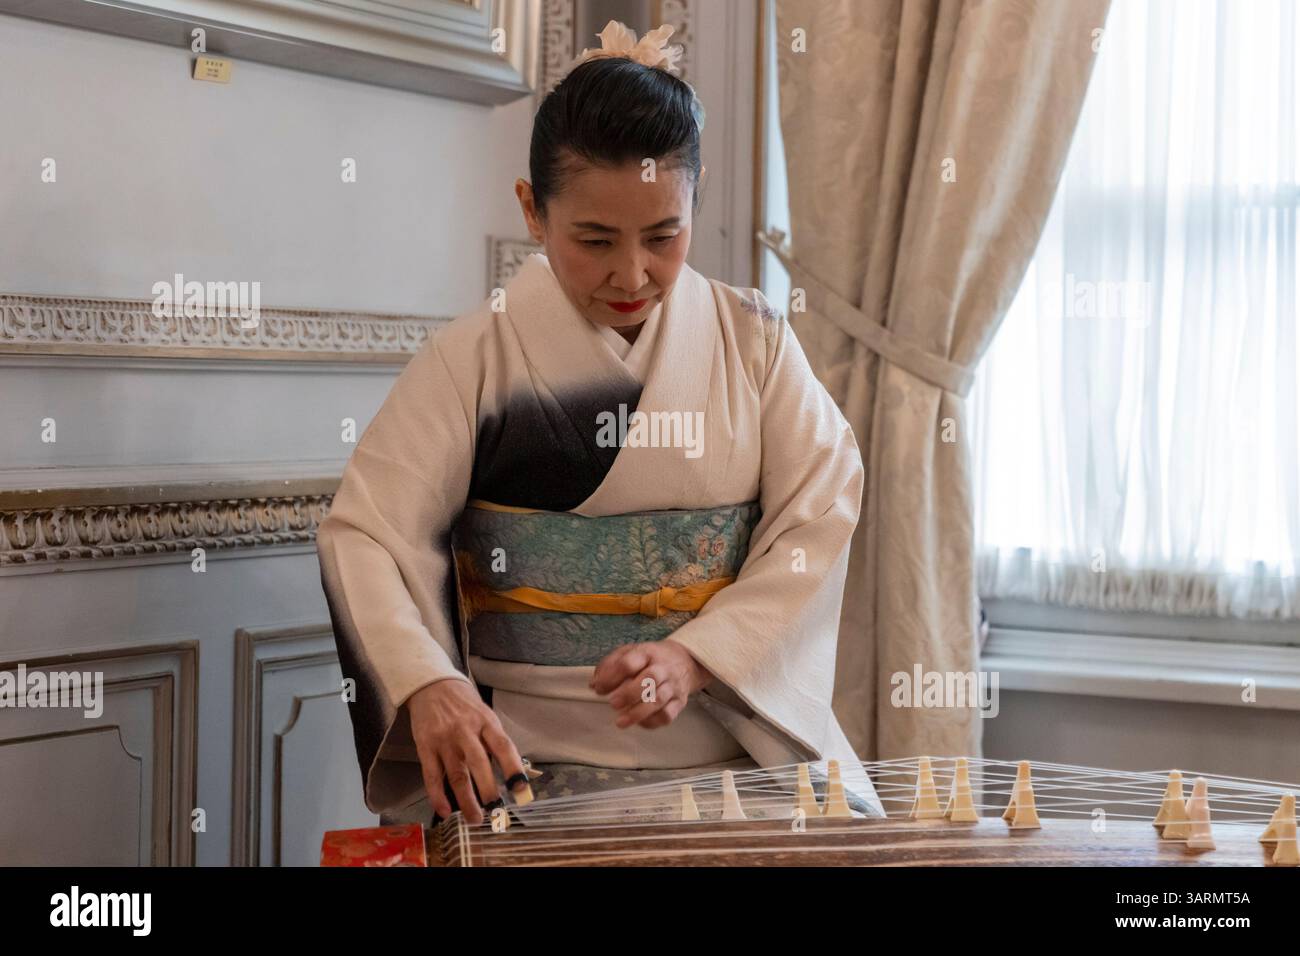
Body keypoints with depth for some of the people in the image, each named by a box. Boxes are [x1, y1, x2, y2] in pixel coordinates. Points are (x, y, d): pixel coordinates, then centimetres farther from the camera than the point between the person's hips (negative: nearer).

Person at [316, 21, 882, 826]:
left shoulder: (751, 340, 5)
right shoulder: (475, 359, -1)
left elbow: (818, 519, -1)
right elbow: (367, 534, -8)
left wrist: (695, 657, -17)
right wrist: (428, 686, -27)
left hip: (739, 746, 3)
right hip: (538, 761, -2)